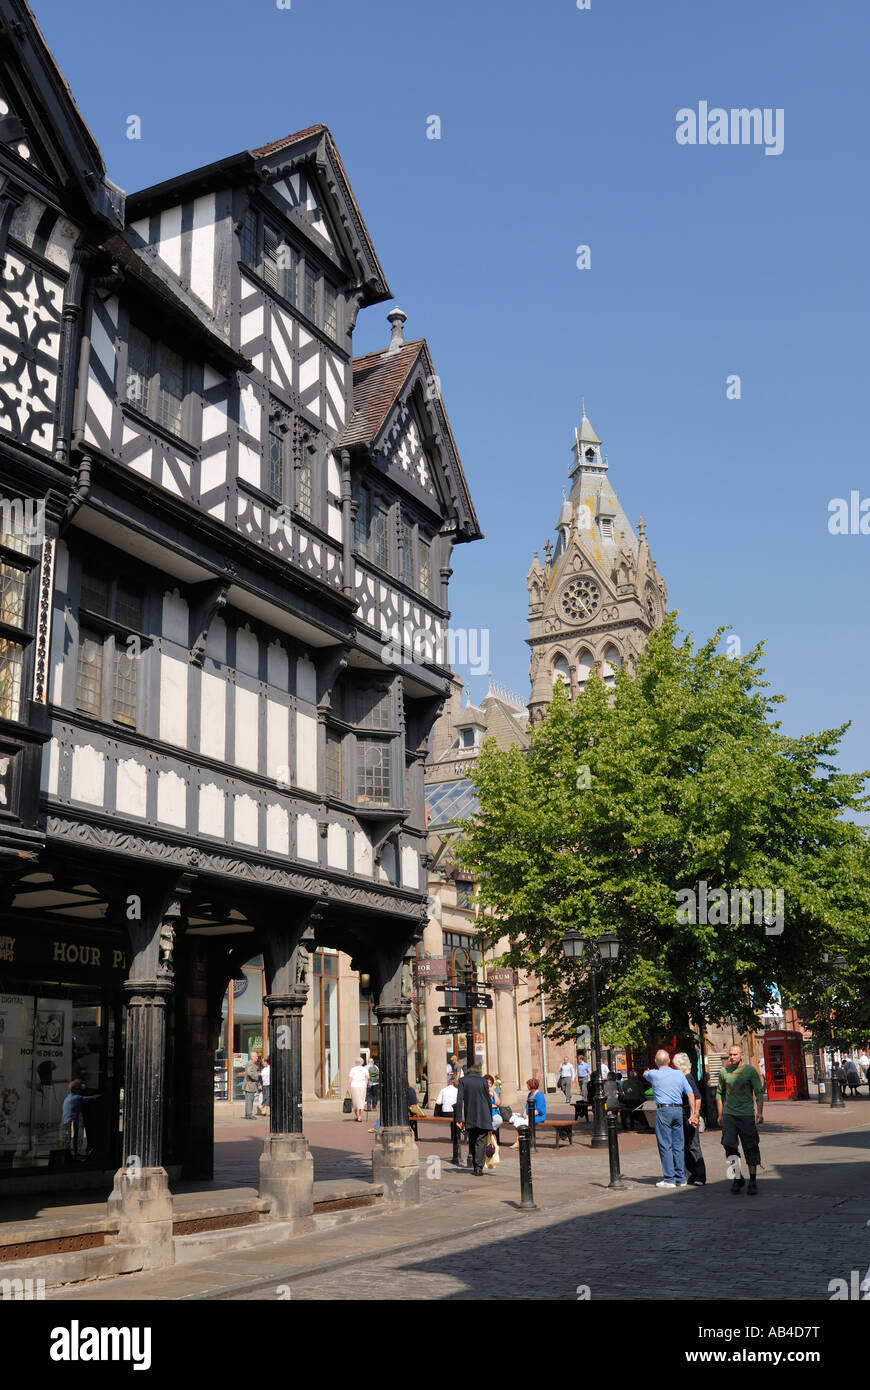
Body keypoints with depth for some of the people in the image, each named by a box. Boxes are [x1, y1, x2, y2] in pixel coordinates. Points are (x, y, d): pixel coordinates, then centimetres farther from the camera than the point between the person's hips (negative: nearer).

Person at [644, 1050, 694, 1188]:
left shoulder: (654, 1074, -3)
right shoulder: (679, 1074, 6)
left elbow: (645, 1074, 22)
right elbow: (690, 1094, 4)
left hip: (663, 1110, -4)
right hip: (678, 1110, 4)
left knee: (665, 1146, -1)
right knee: (678, 1146, 9)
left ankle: (669, 1179, -2)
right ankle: (681, 1179, 12)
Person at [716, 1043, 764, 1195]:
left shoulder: (750, 1070, -2)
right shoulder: (724, 1072, 7)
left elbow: (759, 1093, -3)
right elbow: (720, 1094, 17)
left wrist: (760, 1113, -13)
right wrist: (720, 1114, 15)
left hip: (746, 1114, -2)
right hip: (729, 1114, 2)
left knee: (750, 1148, 1)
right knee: (729, 1145, -7)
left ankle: (752, 1181, 11)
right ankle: (737, 1178, 9)